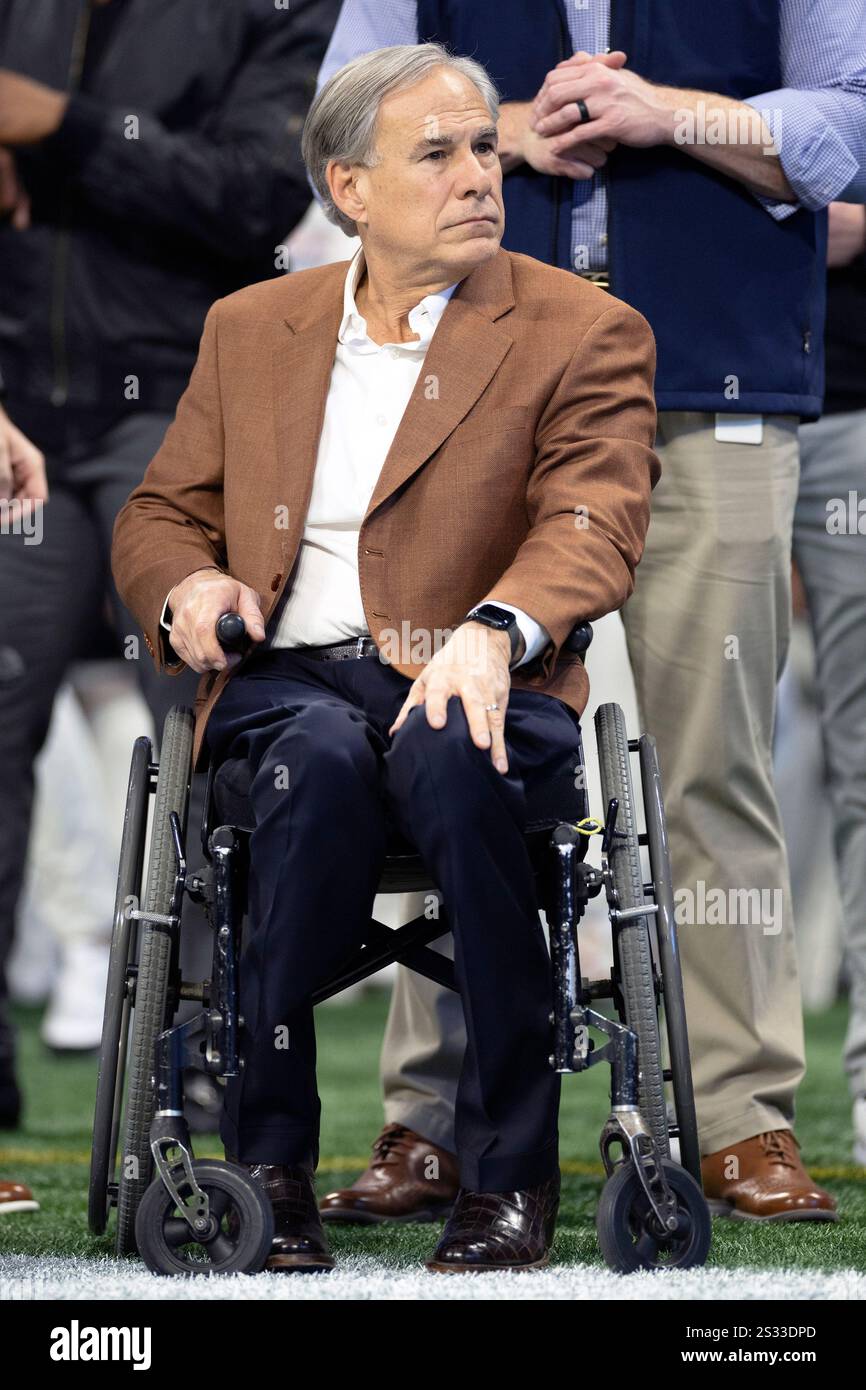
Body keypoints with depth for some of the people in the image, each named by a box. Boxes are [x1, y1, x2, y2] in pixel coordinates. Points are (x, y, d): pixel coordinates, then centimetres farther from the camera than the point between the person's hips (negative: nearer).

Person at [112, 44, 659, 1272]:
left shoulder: (583, 334, 7)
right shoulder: (249, 330, 19)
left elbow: (593, 525, -8)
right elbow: (159, 514, 22)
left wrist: (495, 631, -30)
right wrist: (186, 586, -4)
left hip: (473, 683, -2)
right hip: (289, 677, 2)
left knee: (444, 753, -39)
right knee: (323, 758, -36)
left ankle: (508, 1170, -31)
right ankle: (267, 1158, -30)